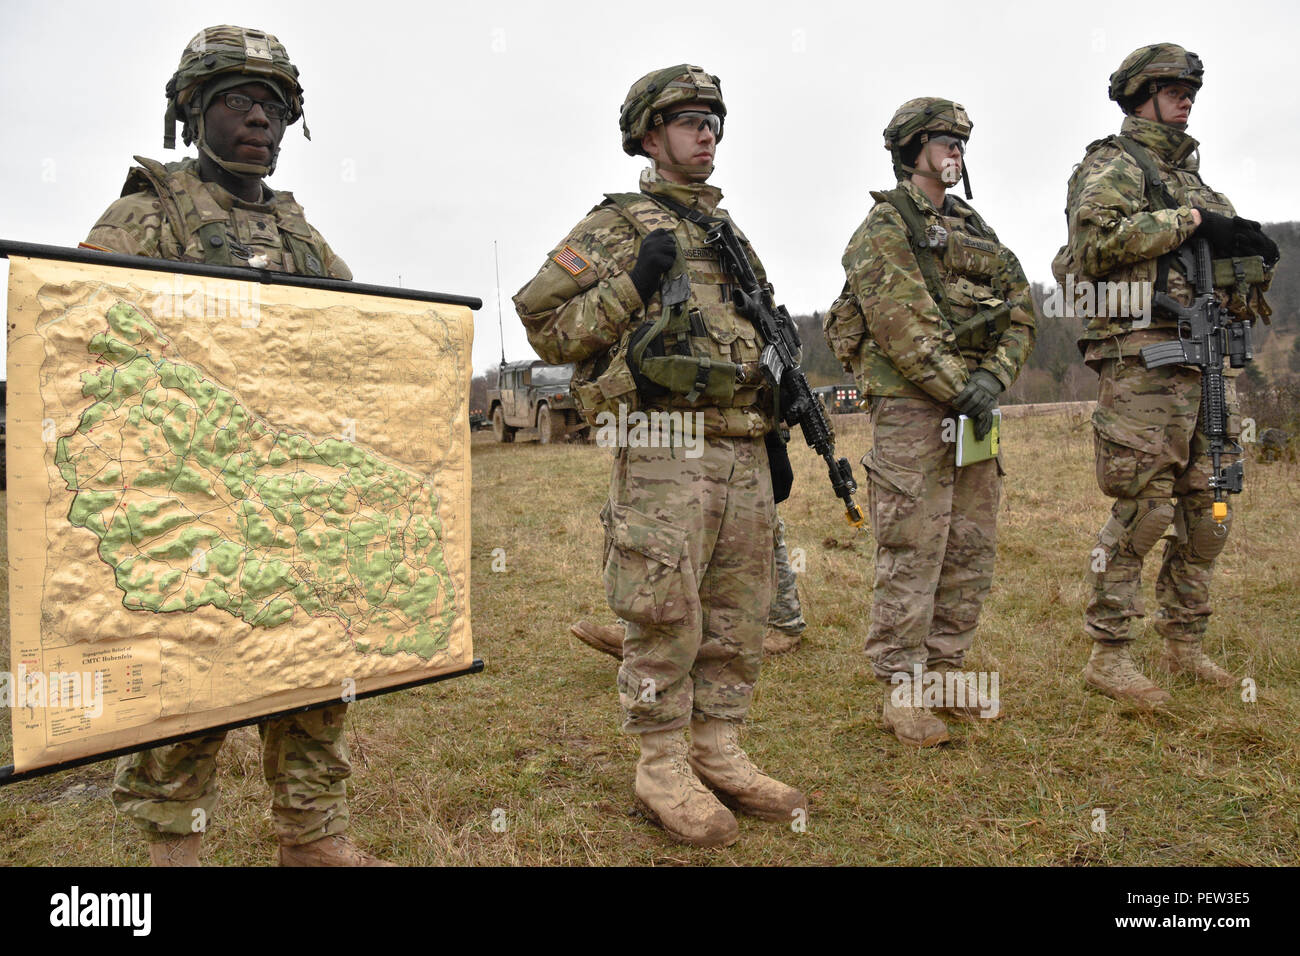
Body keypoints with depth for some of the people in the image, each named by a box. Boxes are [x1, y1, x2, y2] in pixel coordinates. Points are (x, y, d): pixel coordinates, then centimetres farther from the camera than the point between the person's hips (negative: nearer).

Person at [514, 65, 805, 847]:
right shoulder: (616, 227, 2)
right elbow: (546, 327, -6)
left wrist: (778, 440, 18)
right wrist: (632, 283, -15)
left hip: (744, 455, 7)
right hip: (663, 452, -7)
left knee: (737, 620, 10)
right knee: (665, 617, -2)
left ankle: (718, 754, 24)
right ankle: (664, 770, 12)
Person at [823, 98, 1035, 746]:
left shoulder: (976, 231, 20)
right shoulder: (886, 226, -2)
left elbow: (1020, 311, 13)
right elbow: (903, 323, -14)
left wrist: (992, 379, -5)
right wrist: (959, 390, -16)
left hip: (974, 408, 8)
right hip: (911, 407, -7)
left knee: (971, 551, 10)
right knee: (911, 553, -6)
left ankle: (946, 672, 23)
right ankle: (902, 690, 4)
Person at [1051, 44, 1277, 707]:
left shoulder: (1190, 176, 24)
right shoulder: (1112, 165, 0)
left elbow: (1228, 252, 27)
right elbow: (1098, 237, -20)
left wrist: (1252, 254, 5)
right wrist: (1189, 222, -14)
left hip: (1208, 357, 9)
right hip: (1144, 358, -9)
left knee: (1207, 512, 11)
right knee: (1142, 510, -8)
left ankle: (1184, 646, 23)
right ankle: (1107, 655, 2)